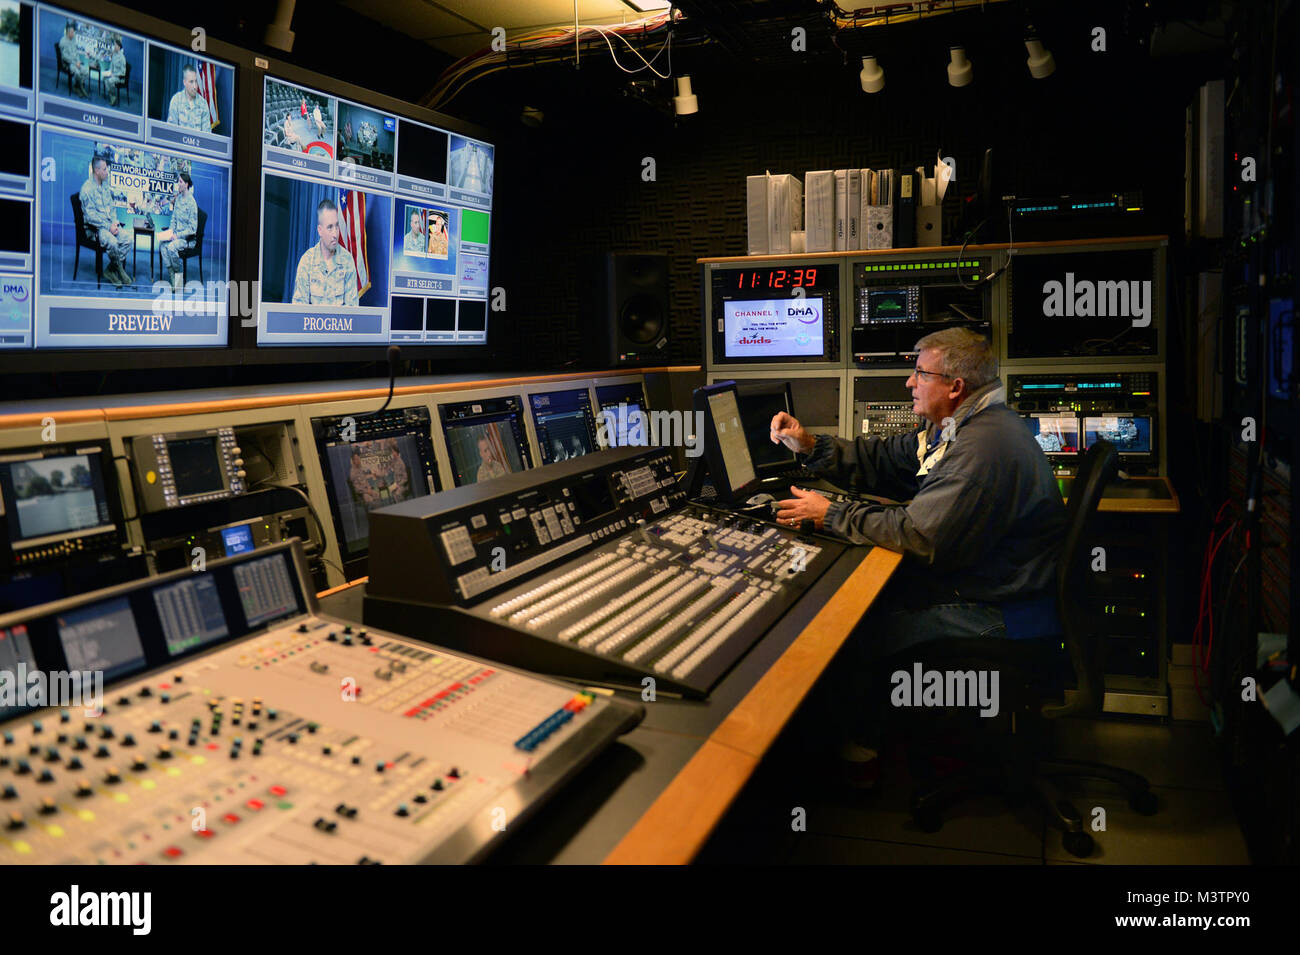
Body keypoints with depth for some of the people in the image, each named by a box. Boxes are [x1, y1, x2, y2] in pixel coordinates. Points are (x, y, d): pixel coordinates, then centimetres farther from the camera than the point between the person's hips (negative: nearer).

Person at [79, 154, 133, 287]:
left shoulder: (105, 185, 14)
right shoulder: (87, 189, -13)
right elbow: (91, 216, -18)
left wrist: (114, 222, 1)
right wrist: (108, 227, -19)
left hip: (109, 224, 8)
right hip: (94, 228, -8)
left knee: (130, 237, -16)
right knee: (112, 241, -34)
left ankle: (111, 270, -9)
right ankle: (120, 270, -10)